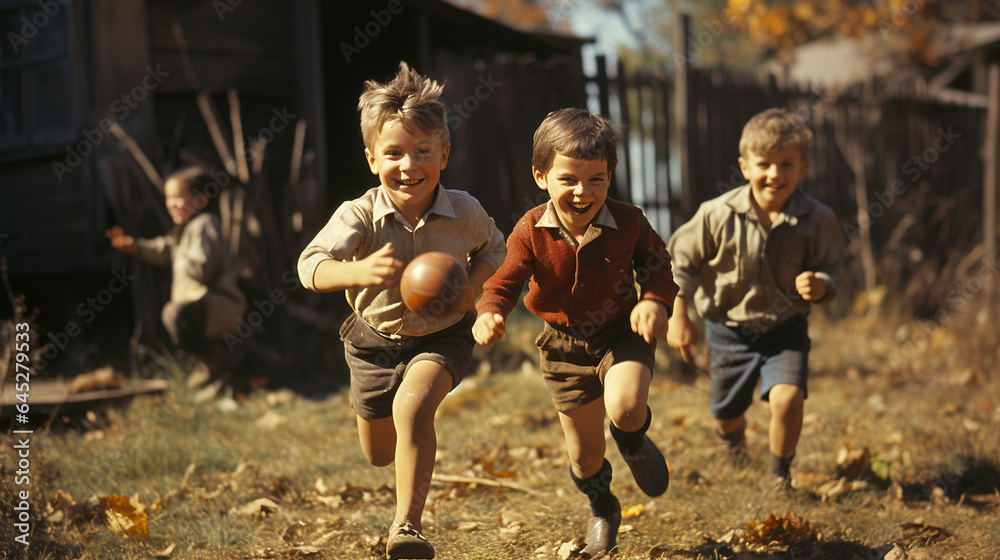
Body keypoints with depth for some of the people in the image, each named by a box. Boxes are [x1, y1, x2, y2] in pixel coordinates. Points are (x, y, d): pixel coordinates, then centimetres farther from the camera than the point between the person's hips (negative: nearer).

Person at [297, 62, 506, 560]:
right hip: (375, 340, 2)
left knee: (412, 406, -32)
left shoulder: (463, 212, -16)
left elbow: (493, 248, 5)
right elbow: (310, 266, -32)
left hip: (441, 337, -2)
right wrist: (359, 271, -53)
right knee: (379, 455, 18)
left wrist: (473, 285, -16)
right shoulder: (360, 215, -22)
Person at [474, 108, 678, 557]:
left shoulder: (627, 222, -16)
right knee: (585, 454, 12)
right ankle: (602, 509, 47)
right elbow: (504, 281, -10)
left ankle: (634, 441, 10)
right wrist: (490, 313, -32)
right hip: (564, 345, 1)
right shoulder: (530, 232, -16)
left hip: (622, 334, -1)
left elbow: (656, 262, 0)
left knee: (625, 409, -31)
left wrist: (655, 300, -20)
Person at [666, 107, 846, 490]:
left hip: (785, 329, -1)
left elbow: (829, 268, -2)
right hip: (728, 330, 1)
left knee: (788, 398, -24)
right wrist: (678, 318, -5)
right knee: (726, 412, 16)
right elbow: (680, 260, -5)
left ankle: (780, 469, 7)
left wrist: (820, 285, -26)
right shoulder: (719, 215, -17)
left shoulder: (817, 219, -14)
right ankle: (734, 432, 59)